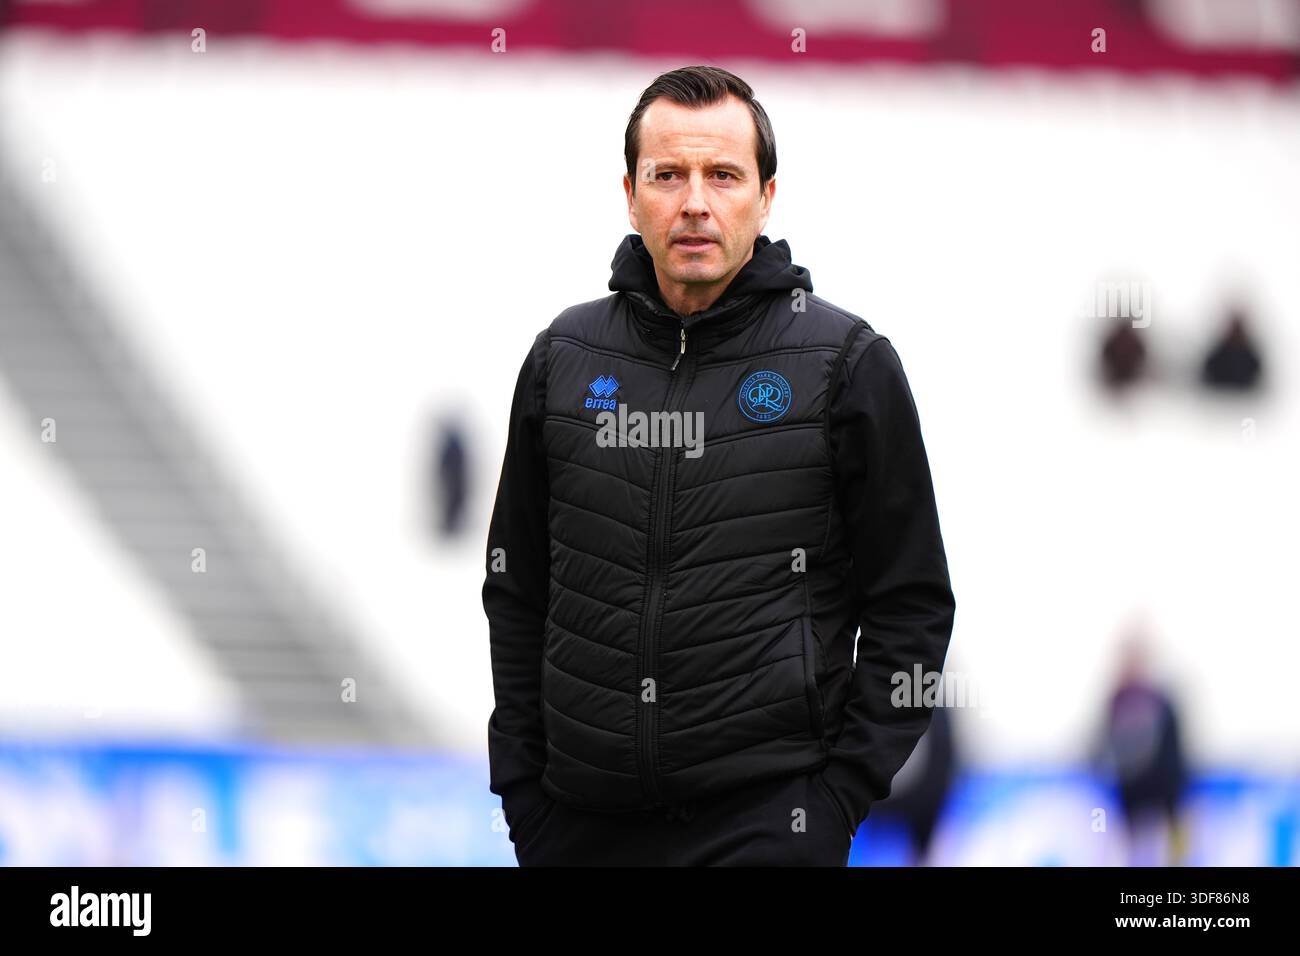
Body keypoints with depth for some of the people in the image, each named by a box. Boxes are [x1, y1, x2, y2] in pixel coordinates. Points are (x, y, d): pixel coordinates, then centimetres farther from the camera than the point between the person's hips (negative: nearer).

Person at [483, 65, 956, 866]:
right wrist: (519, 784, 8)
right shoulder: (564, 358, 9)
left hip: (768, 821, -3)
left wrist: (842, 794, -6)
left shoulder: (849, 364, -1)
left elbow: (912, 605, 1)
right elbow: (516, 593, 16)